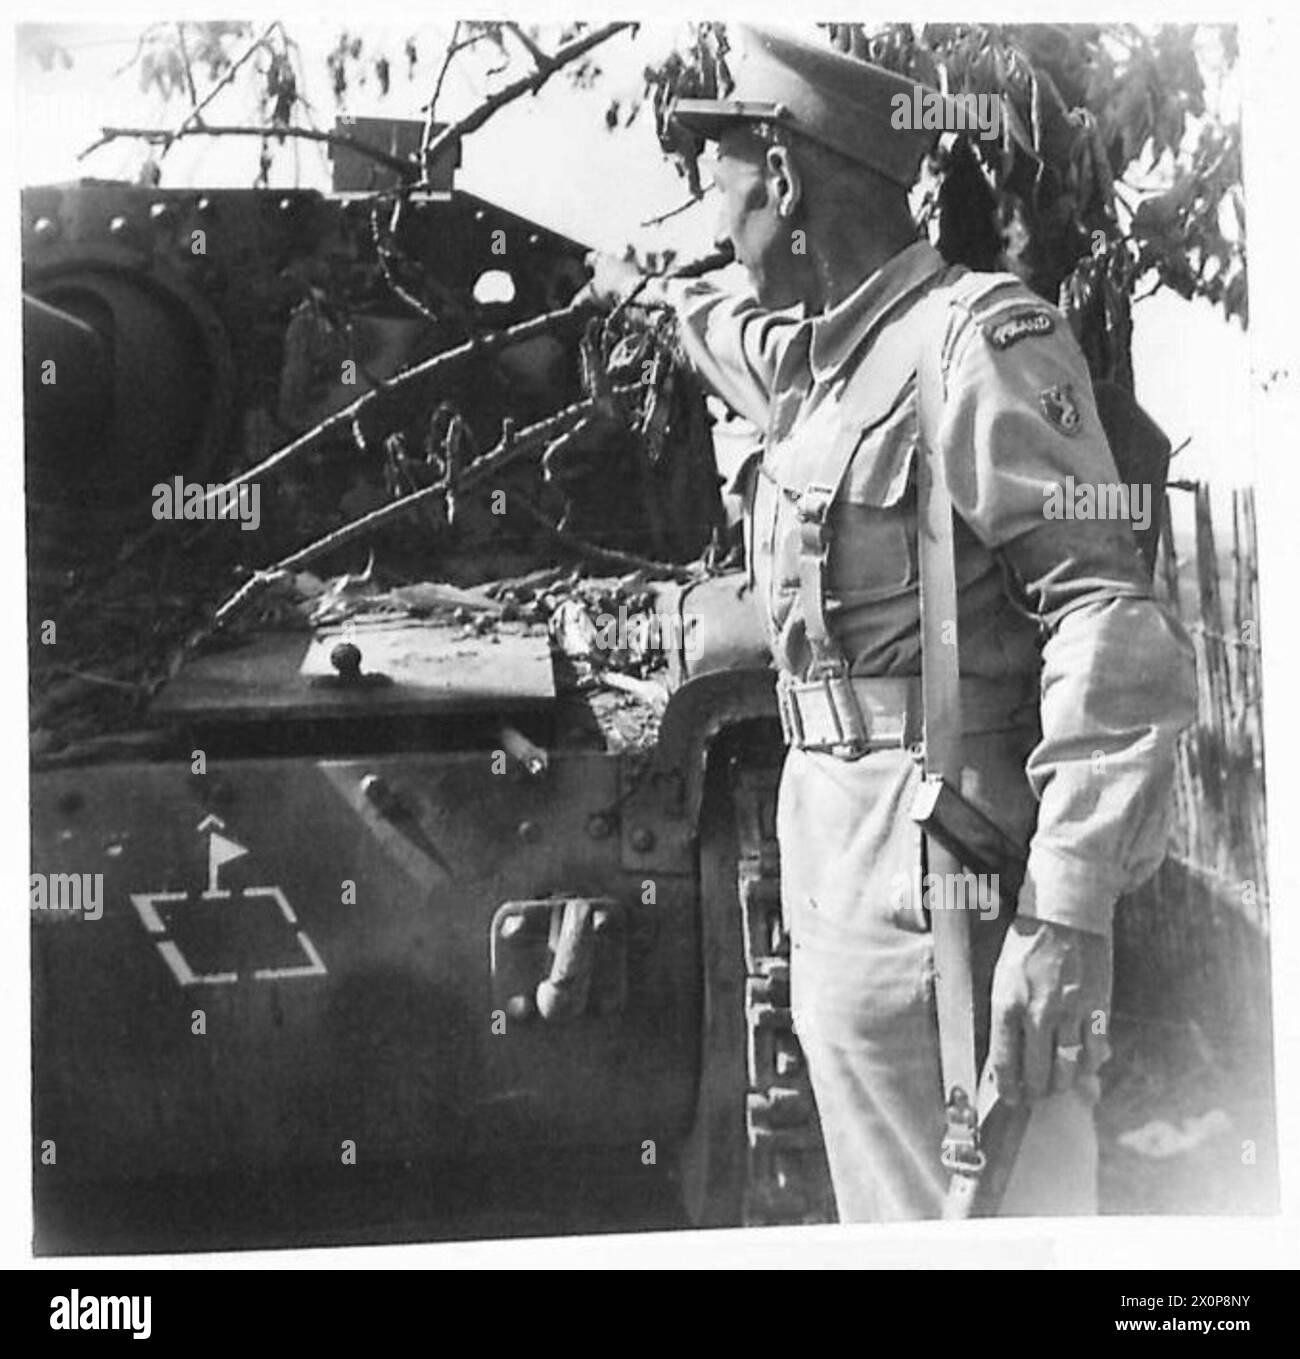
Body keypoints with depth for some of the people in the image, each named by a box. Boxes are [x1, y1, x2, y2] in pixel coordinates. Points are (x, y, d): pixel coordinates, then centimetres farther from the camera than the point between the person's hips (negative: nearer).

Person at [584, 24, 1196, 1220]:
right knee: (887, 1210, 16)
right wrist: (647, 292, 60)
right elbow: (745, 338, 41)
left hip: (935, 887, -9)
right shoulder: (819, 360, 15)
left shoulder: (975, 337, -12)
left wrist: (1069, 910, -27)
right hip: (844, 882, 9)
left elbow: (1112, 618, -20)